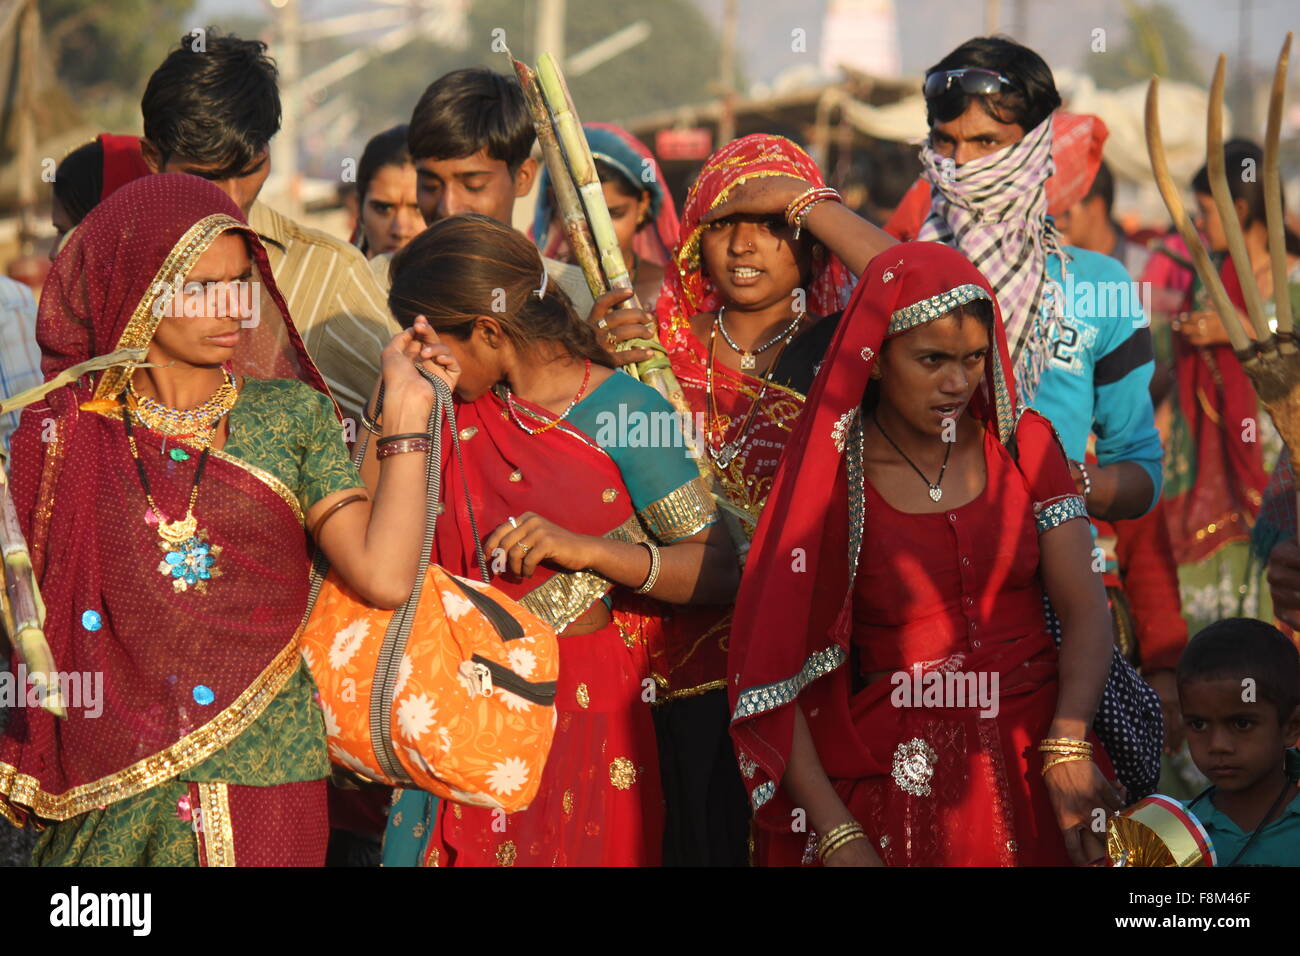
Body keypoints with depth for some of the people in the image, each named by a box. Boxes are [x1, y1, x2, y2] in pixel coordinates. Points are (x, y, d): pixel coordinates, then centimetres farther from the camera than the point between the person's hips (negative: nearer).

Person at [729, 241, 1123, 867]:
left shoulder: (1023, 446, 4)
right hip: (899, 784, -2)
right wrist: (838, 837, -17)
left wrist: (1068, 745, -23)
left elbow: (1085, 610, -5)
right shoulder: (829, 482, -5)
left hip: (1036, 755, 2)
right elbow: (768, 684, -8)